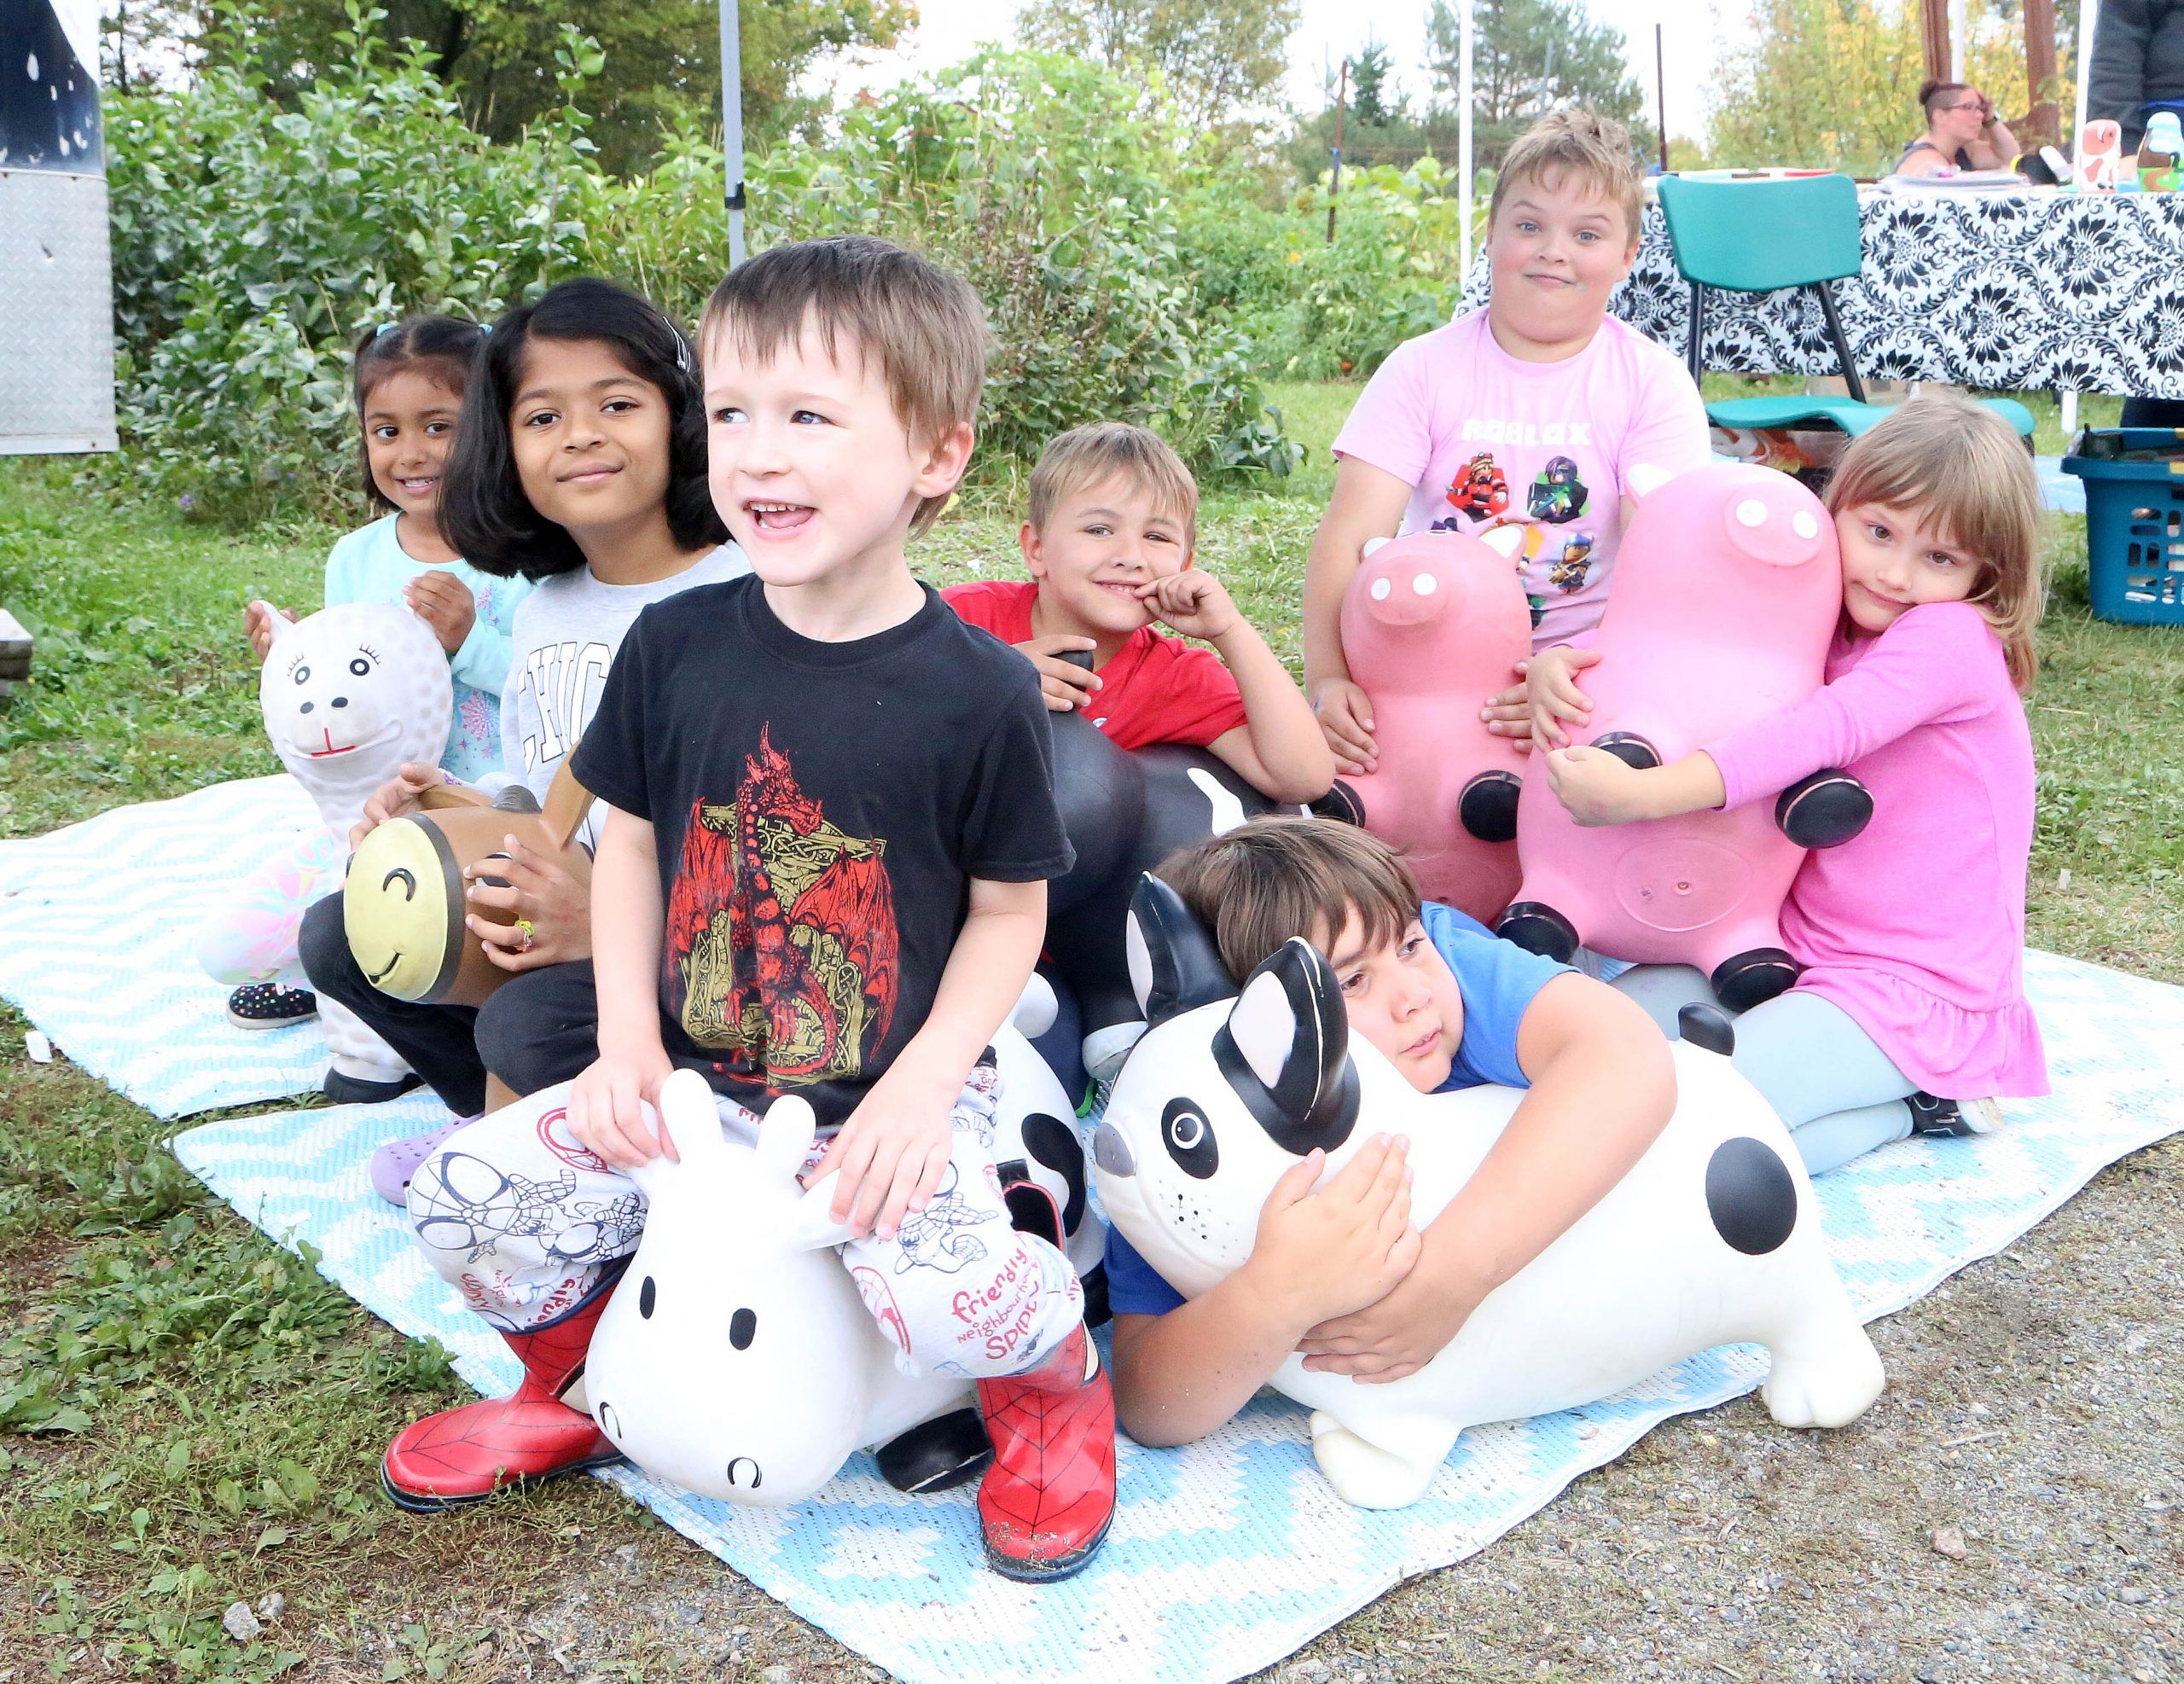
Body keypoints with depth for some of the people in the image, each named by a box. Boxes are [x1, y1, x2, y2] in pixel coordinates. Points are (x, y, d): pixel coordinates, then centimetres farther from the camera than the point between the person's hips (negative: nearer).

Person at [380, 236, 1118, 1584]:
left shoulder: (979, 690, -14)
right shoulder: (677, 646, -5)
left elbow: (1010, 908, -5)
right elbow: (629, 839, 6)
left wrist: (926, 1081, -17)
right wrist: (630, 1043, -3)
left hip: (894, 1093, -4)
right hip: (694, 1083, 4)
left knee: (945, 1288, -30)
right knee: (467, 1199, -7)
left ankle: (1058, 1385, 9)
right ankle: (585, 1382, 26)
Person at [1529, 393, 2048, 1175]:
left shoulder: (1954, 638, -14)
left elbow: (1824, 730, -30)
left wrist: (1644, 793, -42)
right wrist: (1560, 668, -15)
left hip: (1916, 988, -8)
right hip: (1799, 949, 8)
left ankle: (1912, 1104, -2)